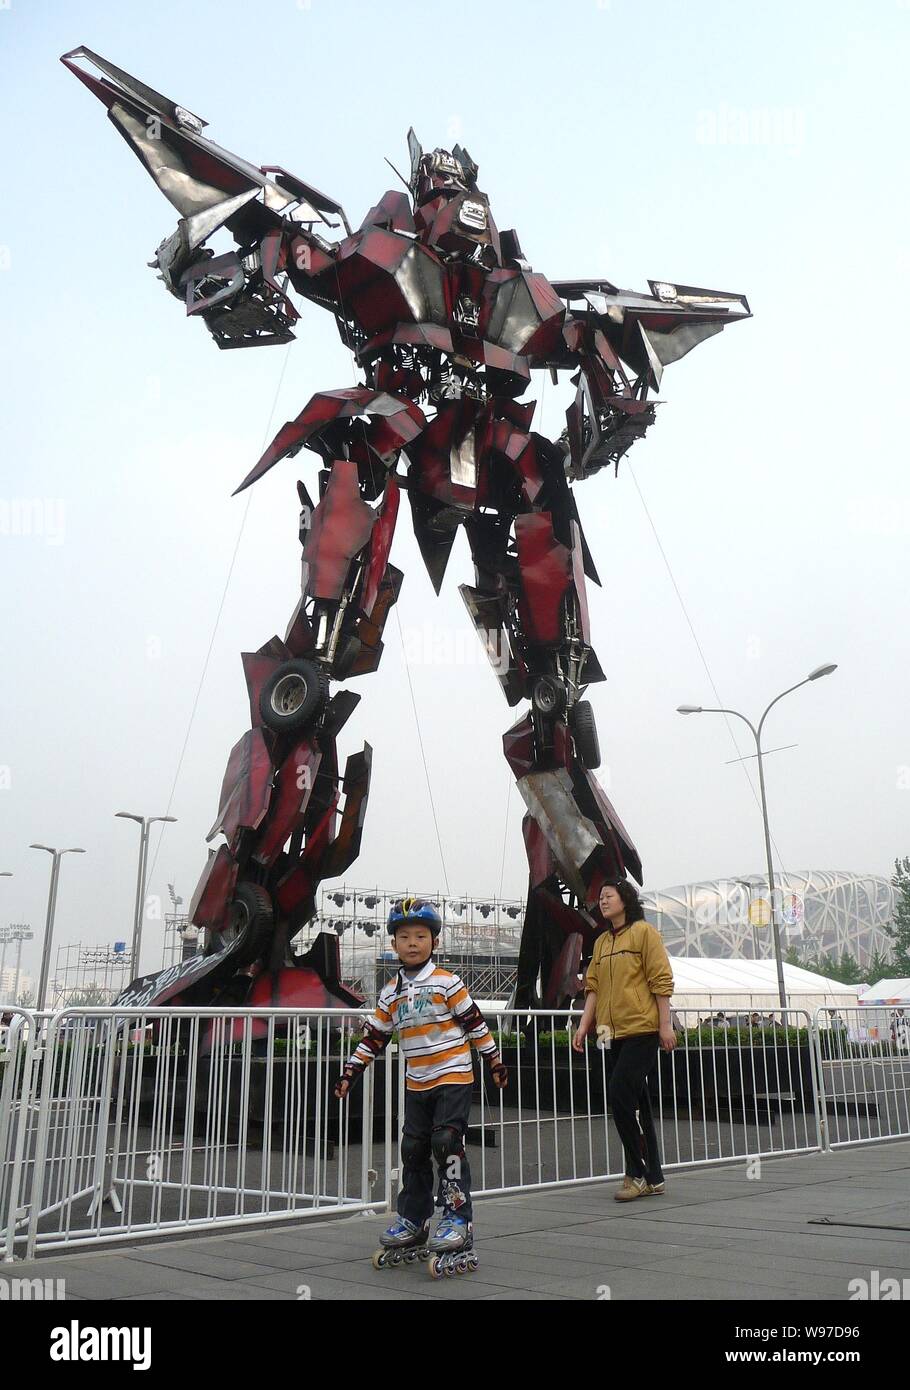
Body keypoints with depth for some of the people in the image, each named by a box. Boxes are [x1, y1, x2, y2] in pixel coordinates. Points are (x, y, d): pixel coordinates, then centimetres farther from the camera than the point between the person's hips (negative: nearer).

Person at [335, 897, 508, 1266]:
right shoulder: (390, 993, 5)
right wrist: (350, 1073, 9)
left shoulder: (446, 983, -9)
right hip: (417, 1083, 5)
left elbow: (475, 1024, -4)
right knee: (413, 1149, 9)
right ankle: (413, 1221, 22)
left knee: (446, 1142, -13)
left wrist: (495, 1062, -1)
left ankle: (458, 1218, -3)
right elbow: (373, 1037, 11)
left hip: (454, 1077, -5)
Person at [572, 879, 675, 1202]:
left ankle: (638, 1173, -2)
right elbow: (594, 987, 14)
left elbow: (661, 981, -7)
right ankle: (652, 1179, 19)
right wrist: (584, 1025, 4)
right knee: (635, 1103, 10)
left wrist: (665, 1024, -11)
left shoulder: (644, 932, -3)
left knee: (621, 1096, -14)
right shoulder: (601, 942, 16)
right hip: (615, 1033, 7)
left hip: (642, 1029, -7)